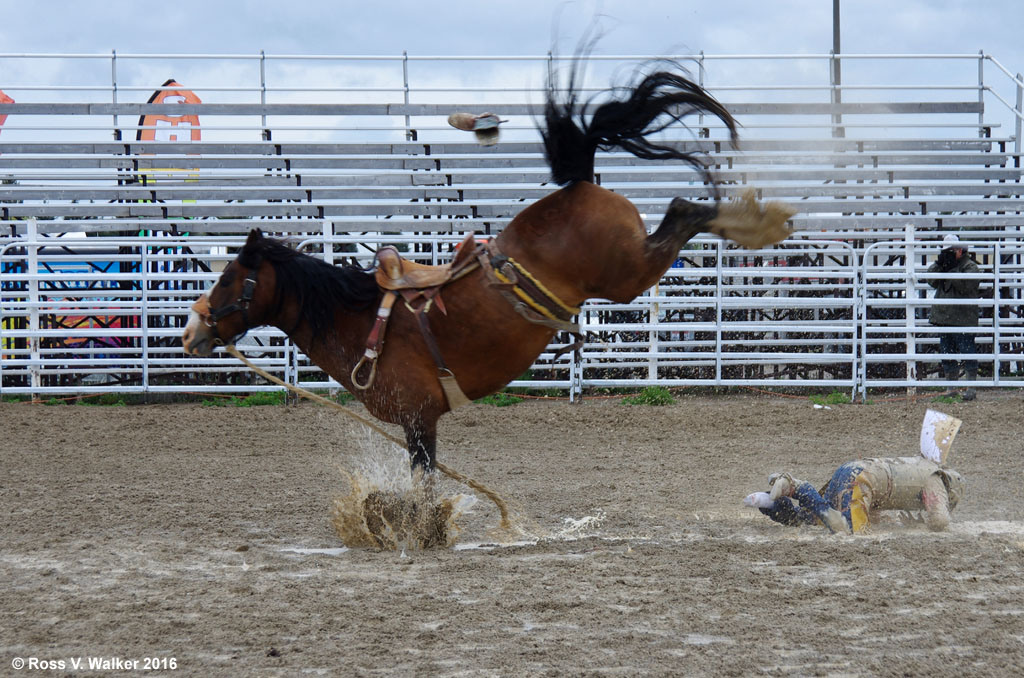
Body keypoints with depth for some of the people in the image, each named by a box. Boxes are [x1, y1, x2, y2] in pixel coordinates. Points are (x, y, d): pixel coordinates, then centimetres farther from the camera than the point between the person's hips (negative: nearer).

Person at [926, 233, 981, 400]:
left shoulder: (970, 266, -4)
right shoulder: (943, 264, 17)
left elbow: (965, 285, -18)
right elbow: (932, 281, 6)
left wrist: (951, 268, -18)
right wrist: (939, 265, -8)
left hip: (963, 318, -7)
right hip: (943, 317, 7)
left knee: (967, 351, -7)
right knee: (947, 353, 10)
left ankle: (971, 388, -5)